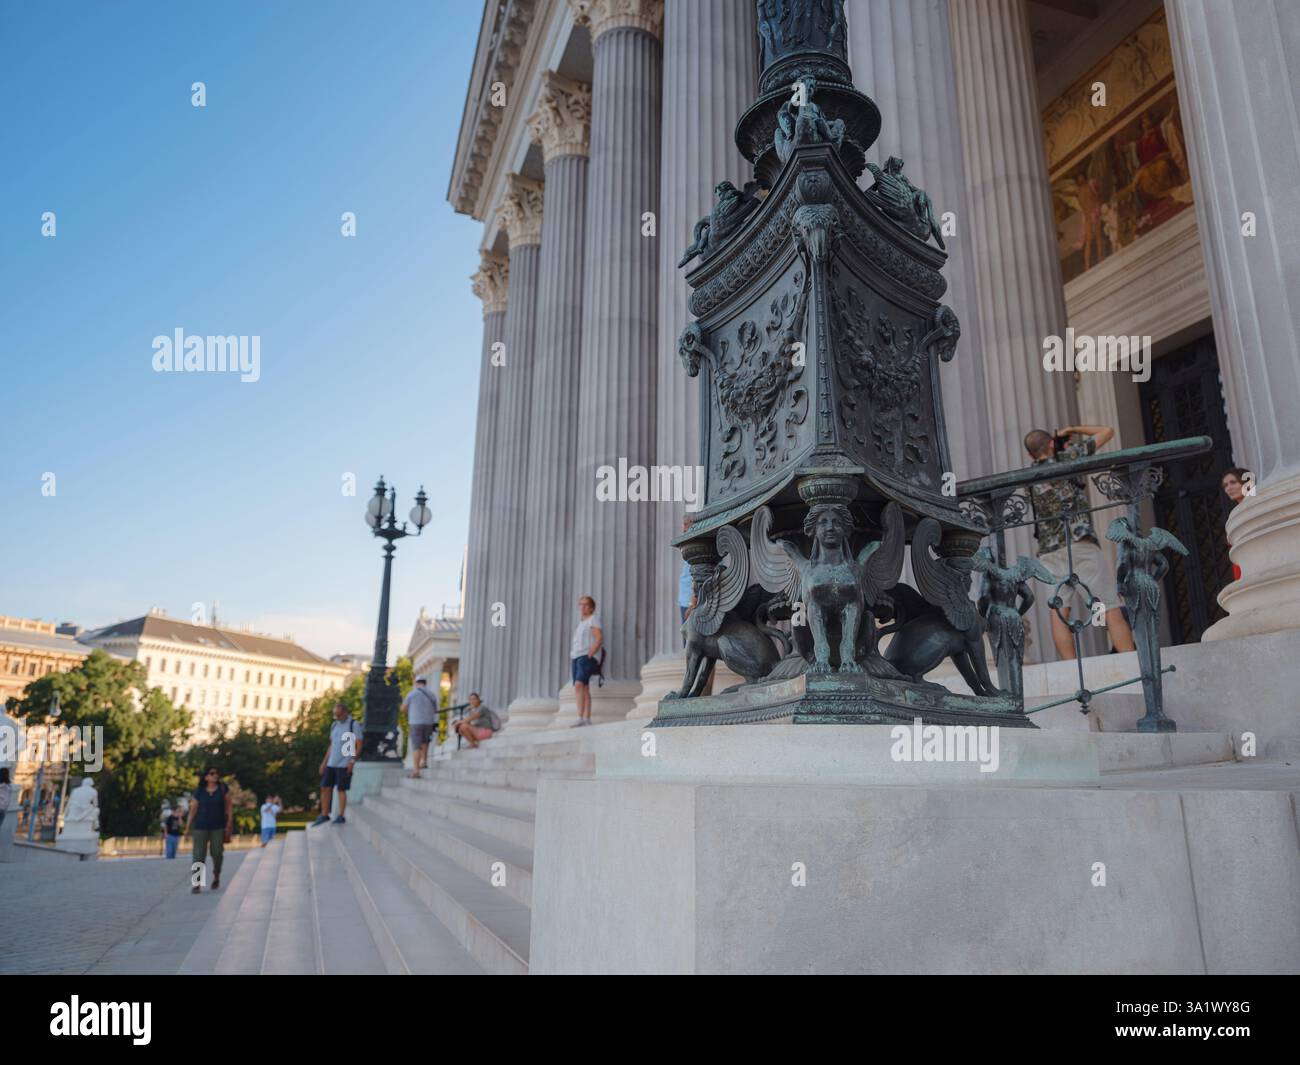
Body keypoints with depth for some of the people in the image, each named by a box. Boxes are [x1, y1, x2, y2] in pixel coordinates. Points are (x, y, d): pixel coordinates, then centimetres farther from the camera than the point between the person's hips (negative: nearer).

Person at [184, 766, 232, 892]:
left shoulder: (223, 789, 2)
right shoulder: (199, 791, 3)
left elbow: (229, 807, 3)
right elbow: (193, 810, 7)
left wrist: (229, 824, -4)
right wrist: (188, 827, 5)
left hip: (218, 827, 0)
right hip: (201, 827, 0)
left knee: (217, 853, -1)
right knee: (199, 854, -7)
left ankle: (216, 877, 24)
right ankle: (196, 884, -4)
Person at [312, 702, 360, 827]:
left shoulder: (354, 725, -6)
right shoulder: (334, 725, 14)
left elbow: (359, 745, -8)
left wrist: (352, 761, -17)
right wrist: (324, 761, 15)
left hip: (344, 765, -6)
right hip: (331, 764, 6)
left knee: (341, 789, -4)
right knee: (325, 788, 5)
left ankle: (341, 817, 4)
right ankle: (324, 815, 14)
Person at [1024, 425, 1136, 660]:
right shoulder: (1068, 457, 6)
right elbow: (1107, 431, 14)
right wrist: (1073, 429, 25)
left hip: (1048, 551, 4)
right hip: (1079, 544, -3)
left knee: (1059, 610, 0)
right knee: (1111, 609, -2)